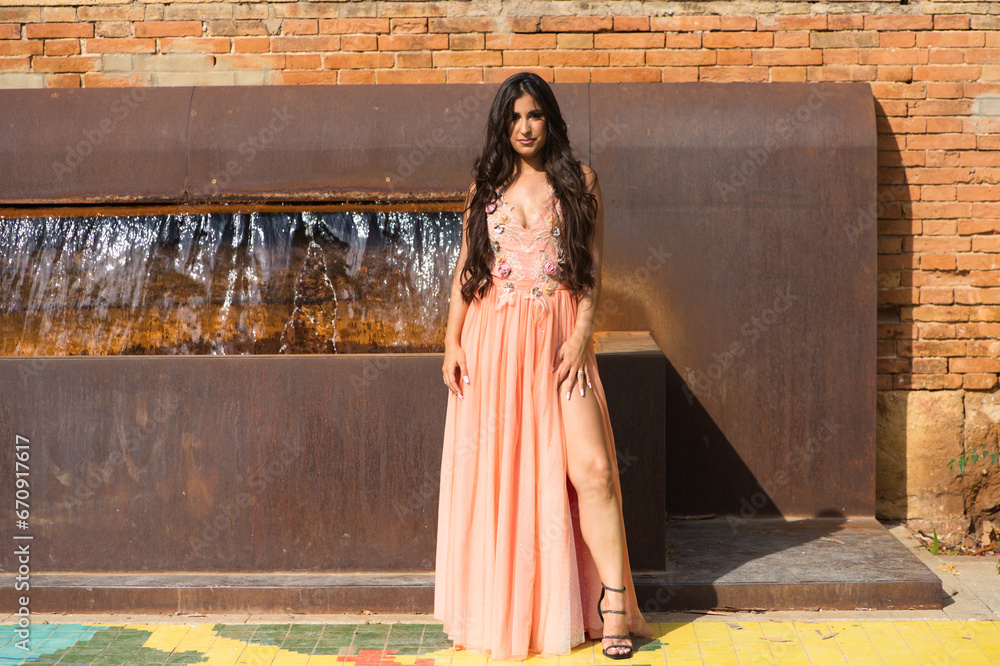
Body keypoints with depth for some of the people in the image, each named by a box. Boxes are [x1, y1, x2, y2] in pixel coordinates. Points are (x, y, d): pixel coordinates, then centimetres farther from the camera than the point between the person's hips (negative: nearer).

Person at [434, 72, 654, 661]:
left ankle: (614, 605, -2)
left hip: (559, 338, -2)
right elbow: (466, 268, 12)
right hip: (492, 339, 2)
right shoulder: (485, 186, 12)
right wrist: (453, 341, 3)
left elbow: (593, 269, 3)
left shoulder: (579, 181, 6)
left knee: (591, 468, -10)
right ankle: (504, 609, 17)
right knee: (497, 470, 4)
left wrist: (581, 337, -8)